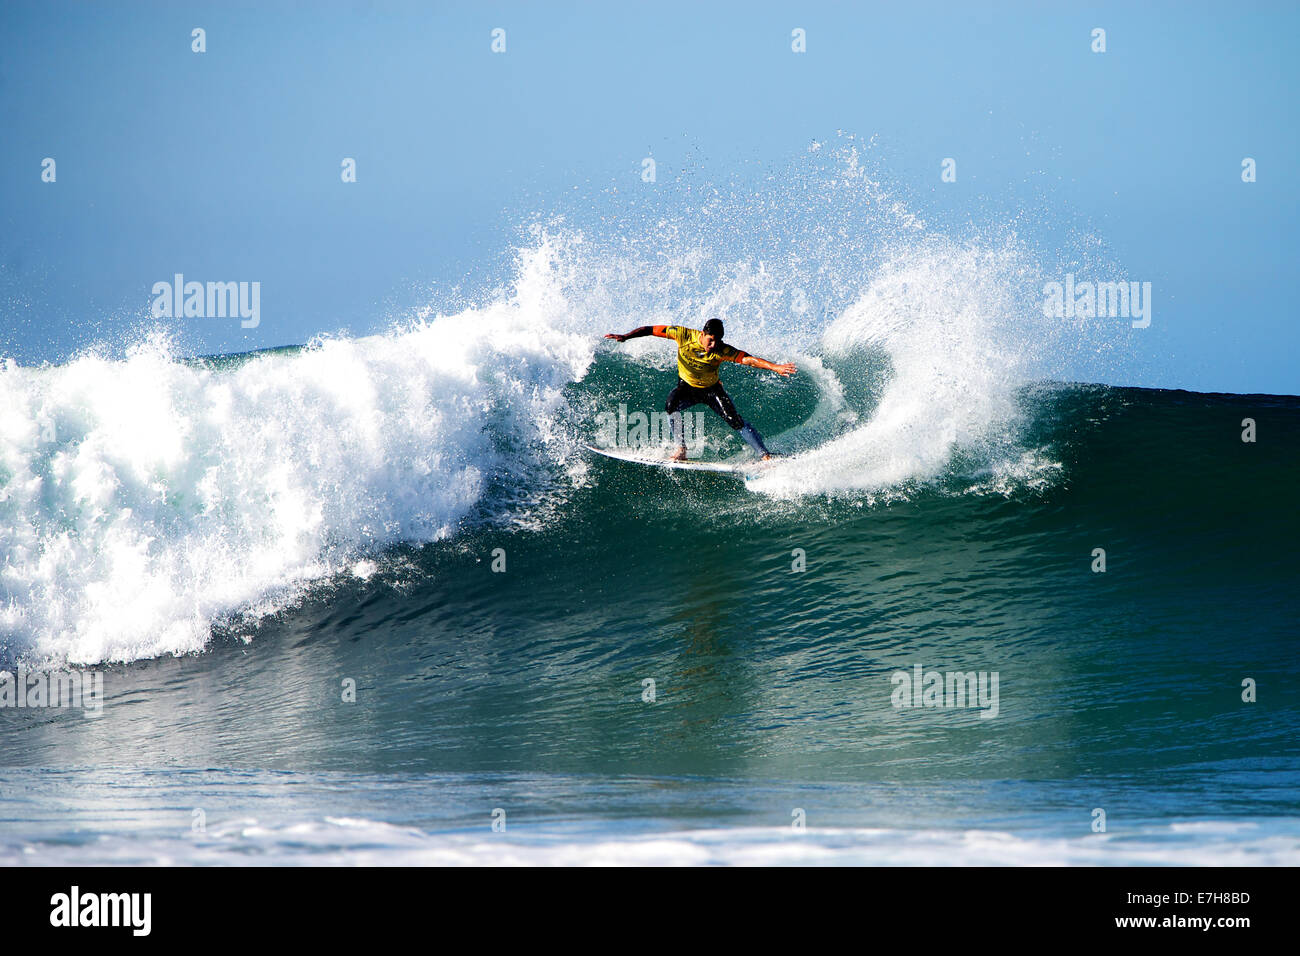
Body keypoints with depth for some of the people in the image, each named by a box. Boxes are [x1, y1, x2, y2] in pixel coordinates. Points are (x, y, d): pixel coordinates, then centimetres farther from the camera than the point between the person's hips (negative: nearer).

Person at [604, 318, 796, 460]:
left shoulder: (722, 351, -26)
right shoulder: (684, 335, -24)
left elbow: (749, 360, -33)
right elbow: (651, 330, -19)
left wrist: (775, 367, -47)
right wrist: (625, 337, -28)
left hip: (712, 389, -1)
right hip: (687, 387, 1)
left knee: (735, 420, -16)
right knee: (671, 405, -30)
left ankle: (766, 456, -11)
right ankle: (681, 450, -25)